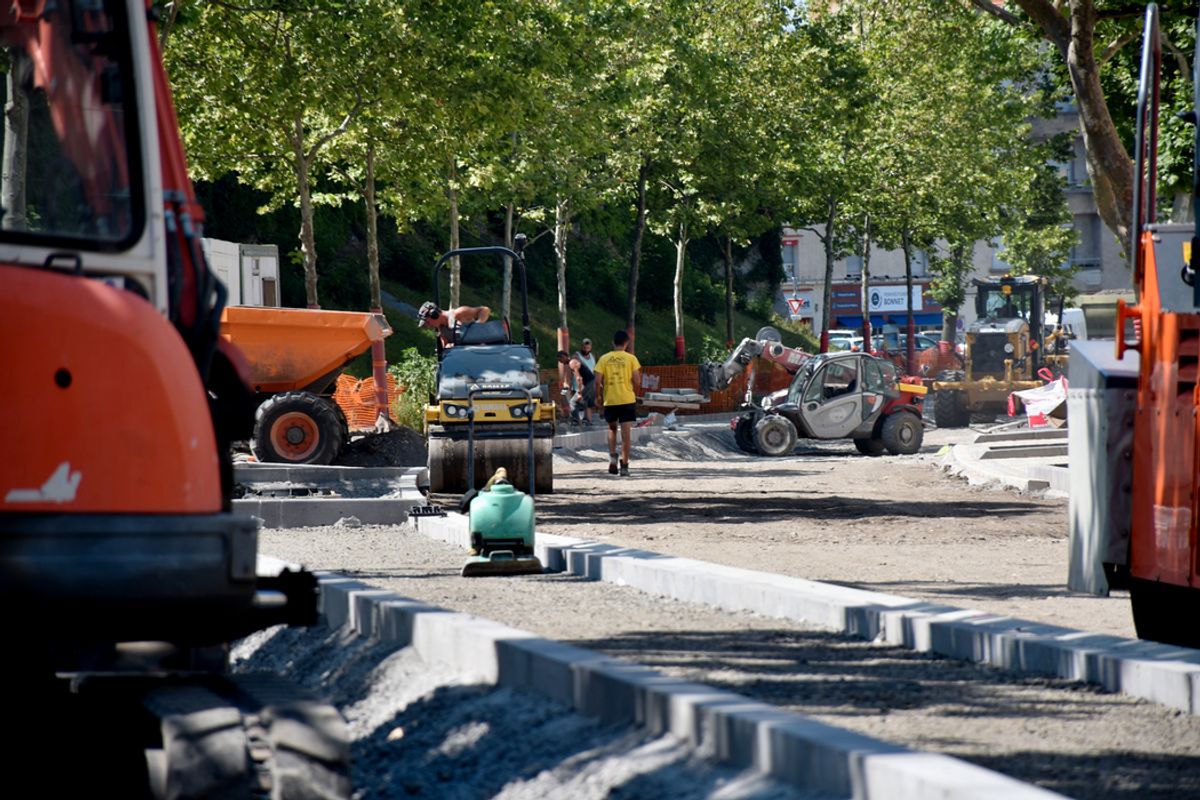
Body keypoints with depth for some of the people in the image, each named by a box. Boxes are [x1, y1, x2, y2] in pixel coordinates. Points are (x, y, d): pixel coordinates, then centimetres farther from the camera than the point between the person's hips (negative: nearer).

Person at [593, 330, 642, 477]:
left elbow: (598, 381, -4)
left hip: (609, 400, 2)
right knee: (625, 432, 0)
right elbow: (637, 381, -7)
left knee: (612, 428, 22)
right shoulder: (631, 358, -3)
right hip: (627, 399, -2)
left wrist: (599, 396, 10)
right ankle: (624, 466, -3)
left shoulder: (604, 359, 1)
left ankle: (612, 456, 4)